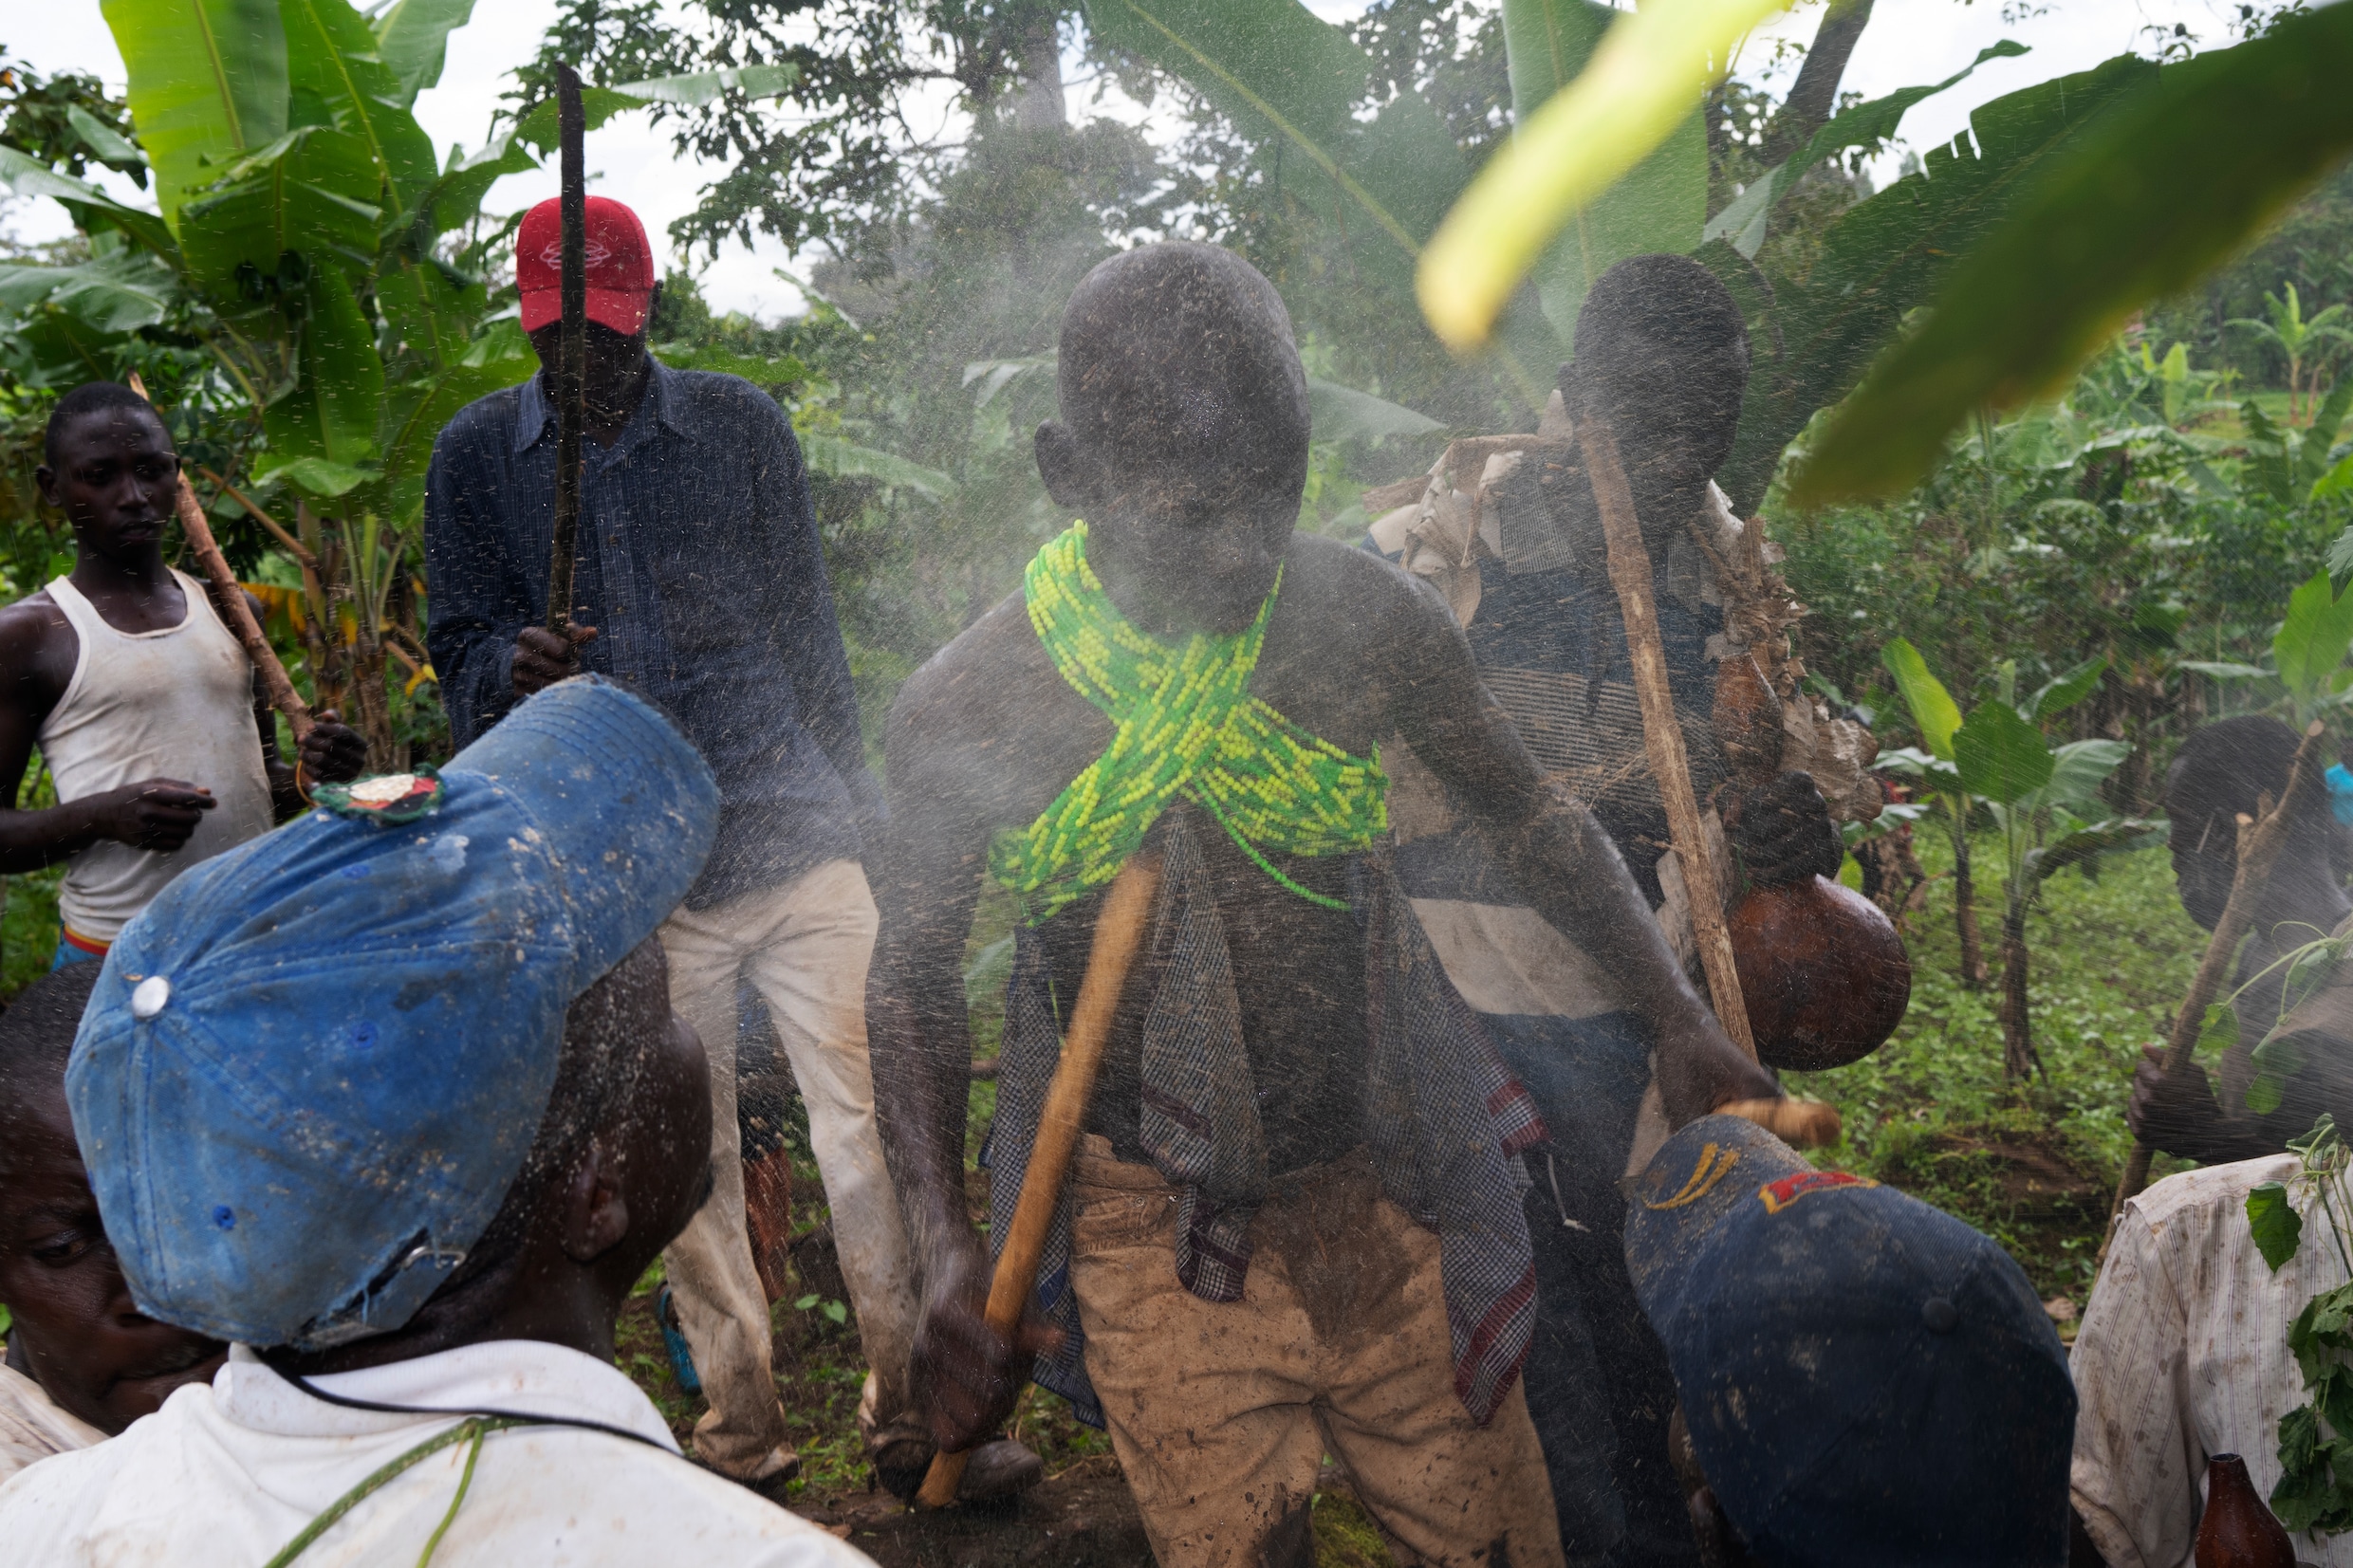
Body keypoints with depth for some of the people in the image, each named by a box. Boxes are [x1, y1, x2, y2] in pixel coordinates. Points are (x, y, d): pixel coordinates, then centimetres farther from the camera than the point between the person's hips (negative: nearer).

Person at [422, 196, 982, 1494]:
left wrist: (845, 797, 11)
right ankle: (741, 1428, 23)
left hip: (796, 840, 0)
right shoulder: (476, 453, 8)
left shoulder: (742, 423, 8)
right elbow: (459, 646, 9)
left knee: (871, 1118, -1)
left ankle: (912, 1406, 13)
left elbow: (807, 620, 12)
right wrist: (516, 665, -15)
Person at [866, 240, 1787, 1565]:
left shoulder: (1369, 617, -11)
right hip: (1156, 1237, -1)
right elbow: (916, 980, -1)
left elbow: (1529, 808, 6)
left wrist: (1683, 1025, 3)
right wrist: (950, 1249, -12)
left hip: (1391, 1199, 2)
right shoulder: (969, 708, -14)